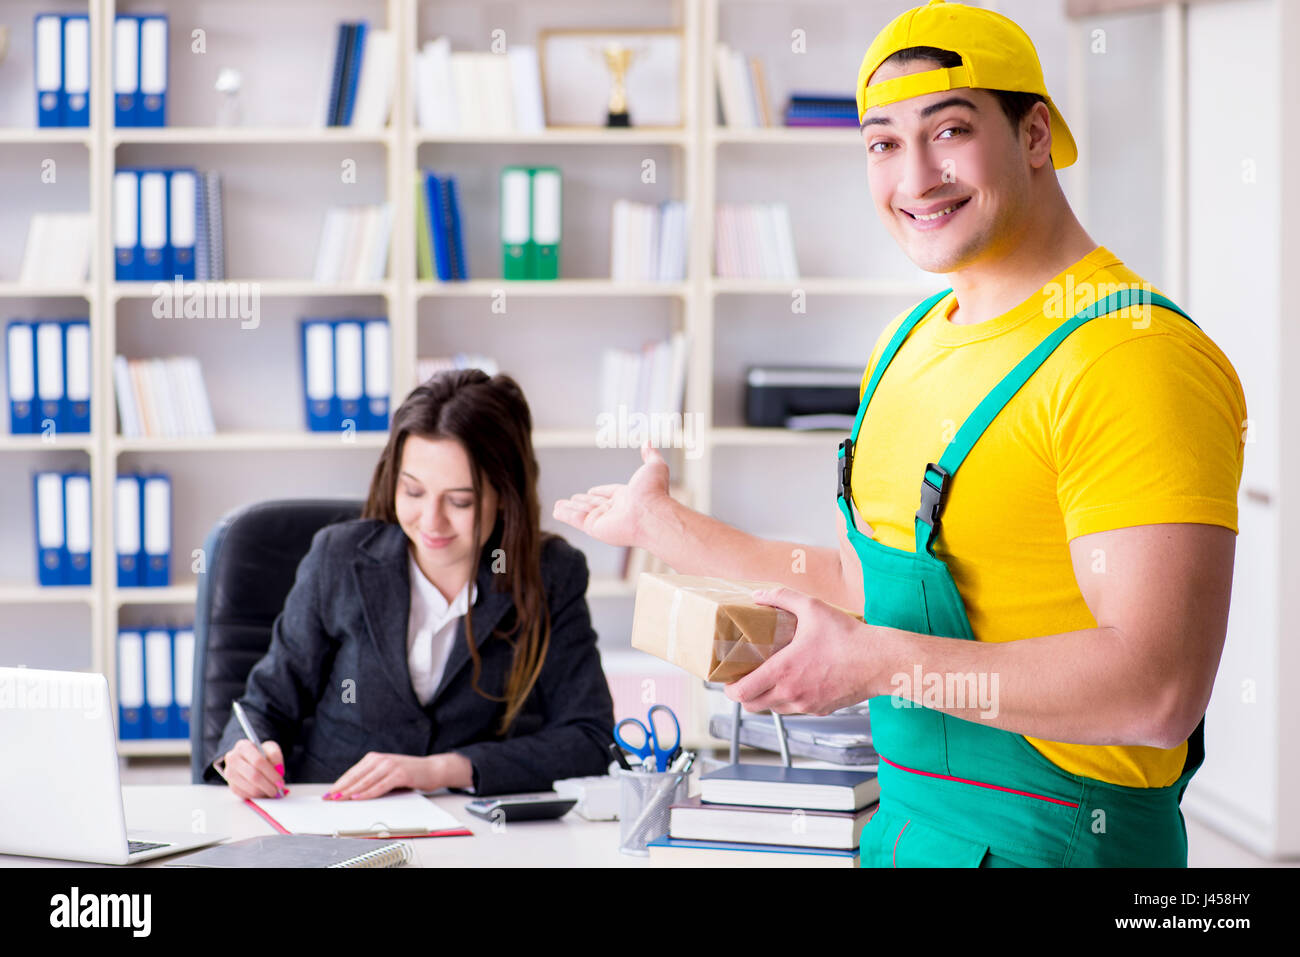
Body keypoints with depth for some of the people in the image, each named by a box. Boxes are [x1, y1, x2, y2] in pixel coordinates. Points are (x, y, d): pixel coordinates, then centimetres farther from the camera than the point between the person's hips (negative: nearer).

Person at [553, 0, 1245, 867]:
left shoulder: (1134, 355, -18)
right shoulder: (912, 341, 10)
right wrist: (665, 527, 23)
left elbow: (1159, 688, -25)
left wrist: (878, 663, -25)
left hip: (1050, 837, -8)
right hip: (907, 822, 8)